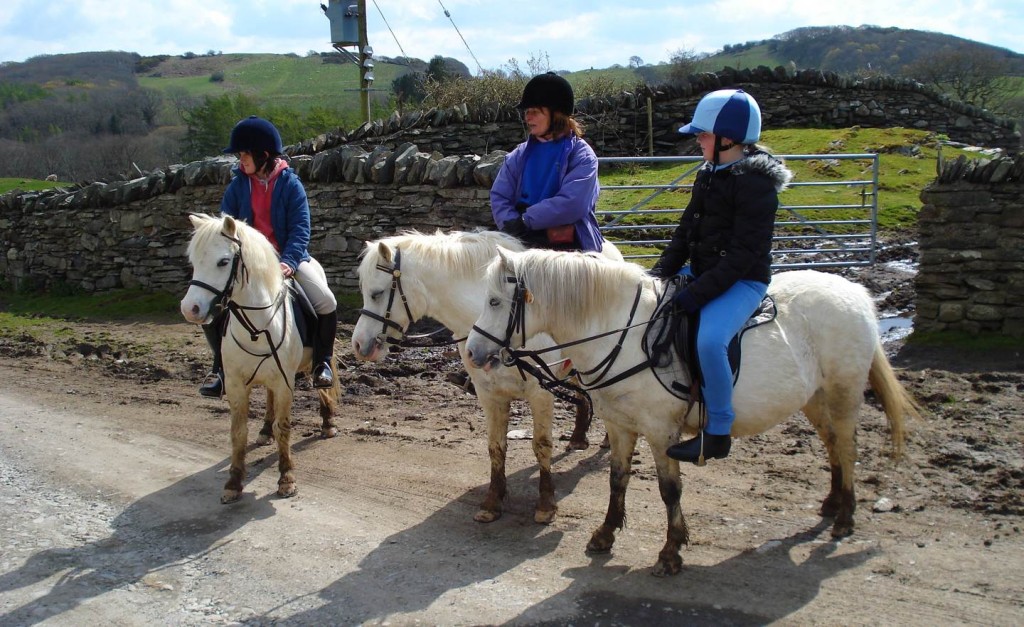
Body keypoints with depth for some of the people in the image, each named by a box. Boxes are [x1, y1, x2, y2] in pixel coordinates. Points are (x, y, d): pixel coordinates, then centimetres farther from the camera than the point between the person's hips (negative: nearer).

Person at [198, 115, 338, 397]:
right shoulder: (238, 186, 2)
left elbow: (300, 229, -13)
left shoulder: (290, 184, -6)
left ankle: (322, 362, 0)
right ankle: (220, 366, 6)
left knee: (326, 302, -25)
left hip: (289, 259, -3)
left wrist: (289, 262, -29)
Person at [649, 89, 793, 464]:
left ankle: (718, 433, -16)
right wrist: (660, 273, 0)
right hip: (701, 273, 10)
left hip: (742, 282, -10)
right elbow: (686, 232, 13)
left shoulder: (755, 183, -17)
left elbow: (744, 253, -22)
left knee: (709, 340, -32)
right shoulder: (709, 176, 10)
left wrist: (698, 293, -26)